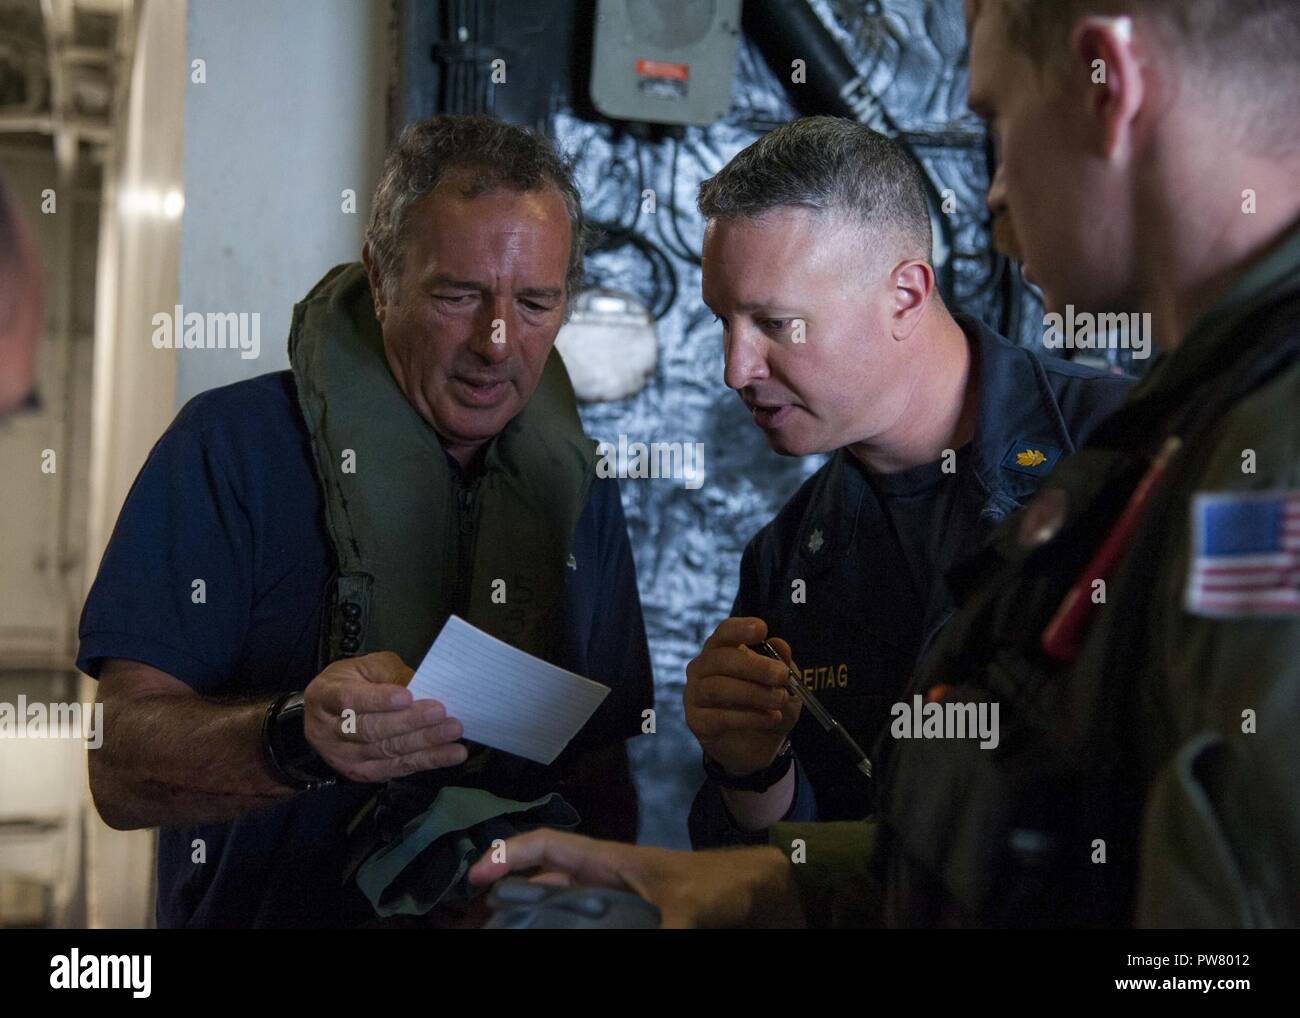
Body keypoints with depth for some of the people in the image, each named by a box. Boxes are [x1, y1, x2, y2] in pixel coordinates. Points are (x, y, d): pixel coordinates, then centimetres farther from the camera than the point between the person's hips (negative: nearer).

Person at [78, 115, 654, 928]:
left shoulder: (576, 487, 6)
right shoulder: (233, 445, -6)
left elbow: (603, 769, 9)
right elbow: (122, 772, -11)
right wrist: (298, 738, -28)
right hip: (264, 910, -3)